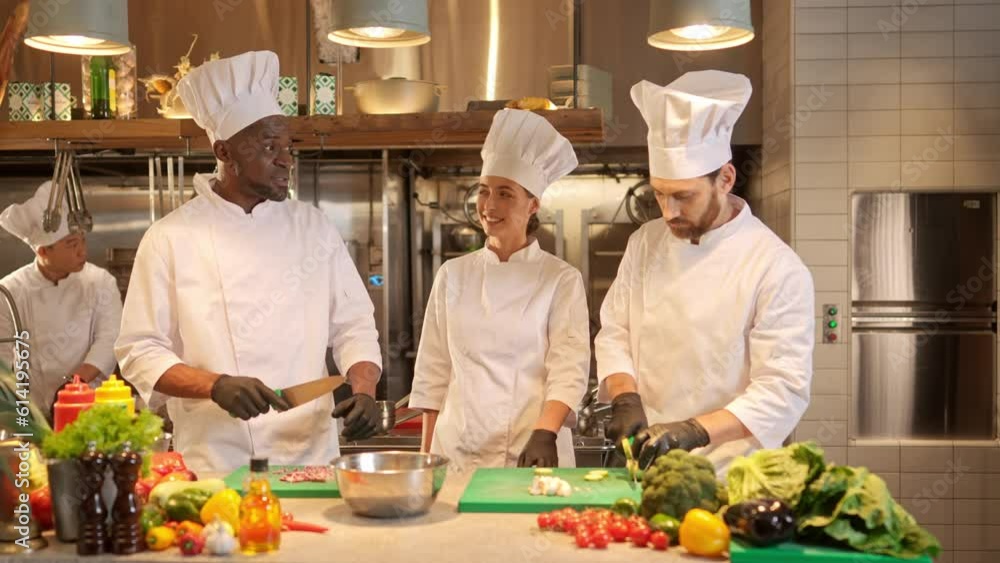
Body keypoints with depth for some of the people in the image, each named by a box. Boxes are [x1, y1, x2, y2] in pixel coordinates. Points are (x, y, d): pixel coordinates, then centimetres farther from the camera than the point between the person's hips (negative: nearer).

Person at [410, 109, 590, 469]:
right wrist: (427, 461, 6)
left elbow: (569, 371, -10)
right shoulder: (453, 275, 6)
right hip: (457, 452, 3)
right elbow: (433, 376, 8)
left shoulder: (562, 280, -2)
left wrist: (544, 433, -25)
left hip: (532, 456, -2)